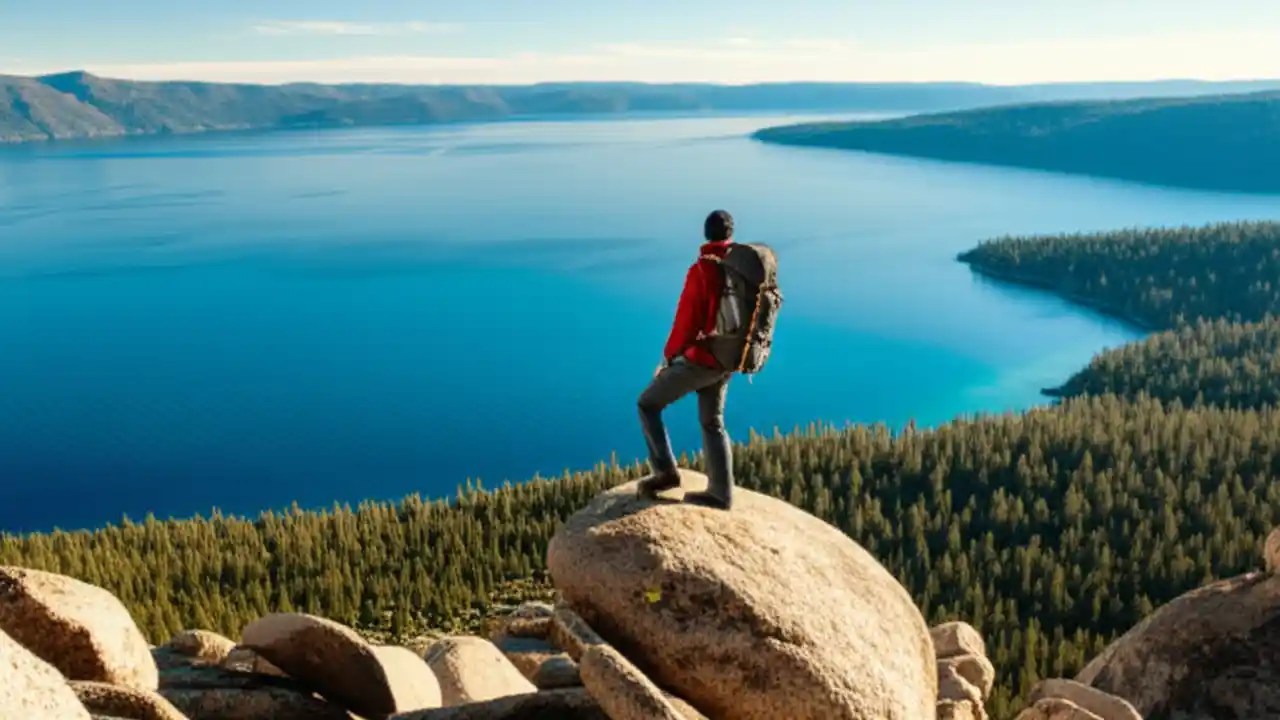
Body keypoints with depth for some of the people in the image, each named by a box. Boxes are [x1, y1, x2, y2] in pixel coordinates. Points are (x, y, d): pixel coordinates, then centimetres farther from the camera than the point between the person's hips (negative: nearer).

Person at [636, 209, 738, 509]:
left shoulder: (701, 269, -19)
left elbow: (687, 319, -18)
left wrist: (670, 355, -3)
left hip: (700, 359, -7)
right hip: (725, 361, 7)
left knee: (648, 404, 8)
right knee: (712, 423, 17)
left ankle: (666, 472, 2)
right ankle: (720, 493, 18)